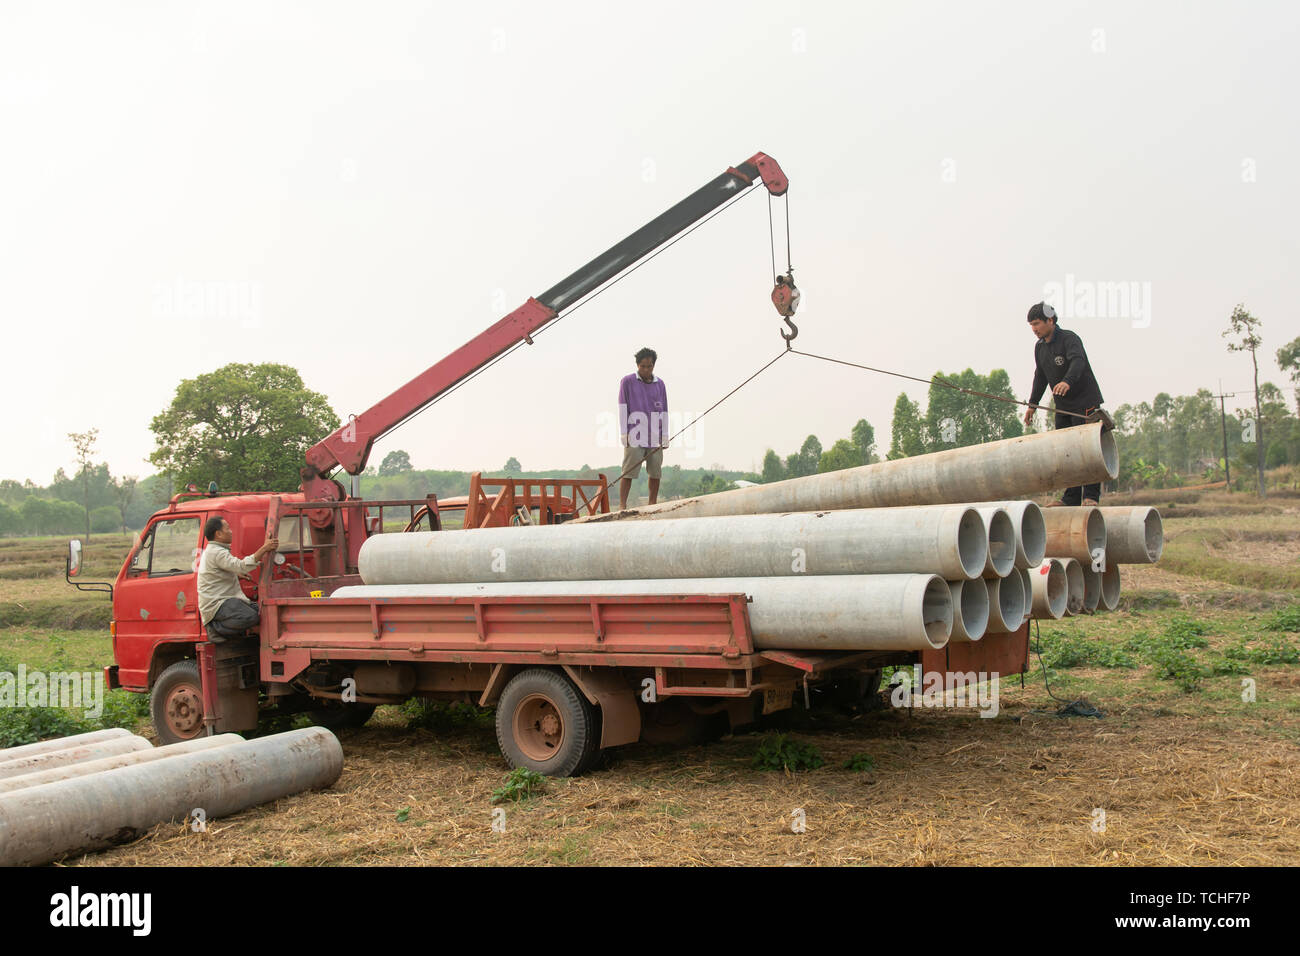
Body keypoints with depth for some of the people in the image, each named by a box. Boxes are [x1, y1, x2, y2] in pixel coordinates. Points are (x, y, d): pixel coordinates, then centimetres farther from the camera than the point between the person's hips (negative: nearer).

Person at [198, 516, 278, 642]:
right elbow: (242, 566, -27)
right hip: (216, 604, -11)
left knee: (258, 610, 1)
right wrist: (264, 548, -29)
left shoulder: (210, 550, 21)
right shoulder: (217, 552, -15)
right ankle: (215, 628, -12)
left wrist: (236, 574, 26)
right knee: (250, 617, -31)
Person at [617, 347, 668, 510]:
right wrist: (624, 434, -7)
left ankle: (653, 505, 11)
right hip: (635, 436, -4)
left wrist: (665, 436, 8)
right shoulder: (627, 381, 2)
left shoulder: (659, 384, 13)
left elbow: (664, 411, 13)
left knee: (655, 472, 3)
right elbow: (622, 408, -1)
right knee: (629, 471, -9)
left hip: (654, 437, 4)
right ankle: (622, 506, -8)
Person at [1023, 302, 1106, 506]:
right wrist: (1032, 404, 21)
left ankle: (1091, 496, -6)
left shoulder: (1069, 338, -14)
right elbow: (1040, 377, 22)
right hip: (1063, 405, 7)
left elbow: (1078, 361, -33)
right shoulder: (1039, 347, 11)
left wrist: (1067, 381, -52)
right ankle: (1071, 498, 7)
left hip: (1085, 401, -7)